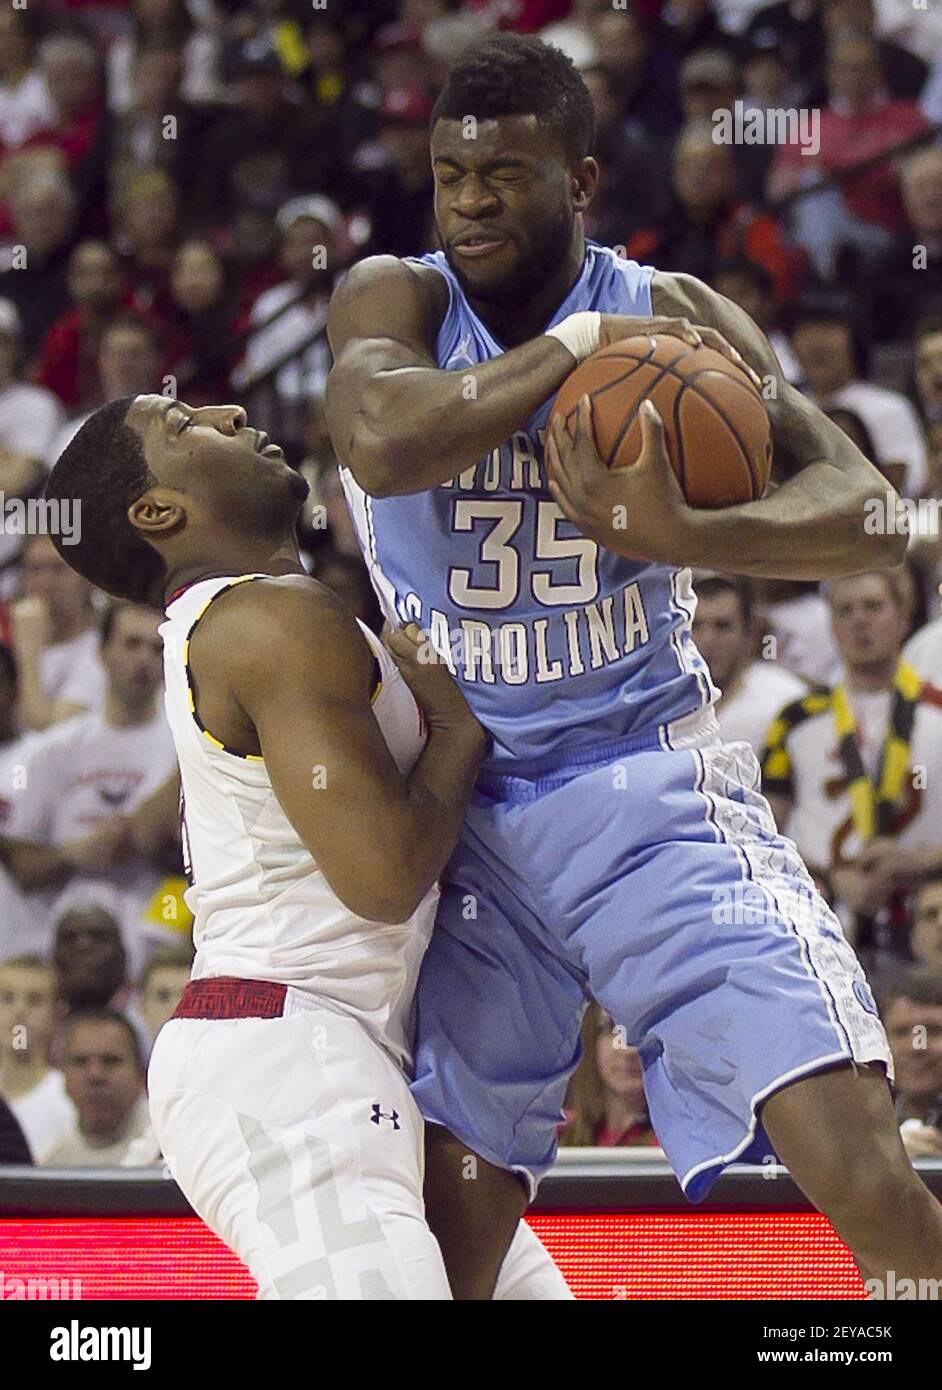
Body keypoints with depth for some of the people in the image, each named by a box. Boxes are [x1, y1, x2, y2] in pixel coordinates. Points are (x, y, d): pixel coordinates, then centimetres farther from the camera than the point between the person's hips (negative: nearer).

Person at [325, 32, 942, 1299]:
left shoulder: (673, 315, -3)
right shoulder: (393, 298, -3)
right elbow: (383, 444, -27)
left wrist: (681, 535, -31)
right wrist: (572, 348, -19)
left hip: (652, 783, -1)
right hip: (464, 807, 1)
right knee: (442, 1252, 1)